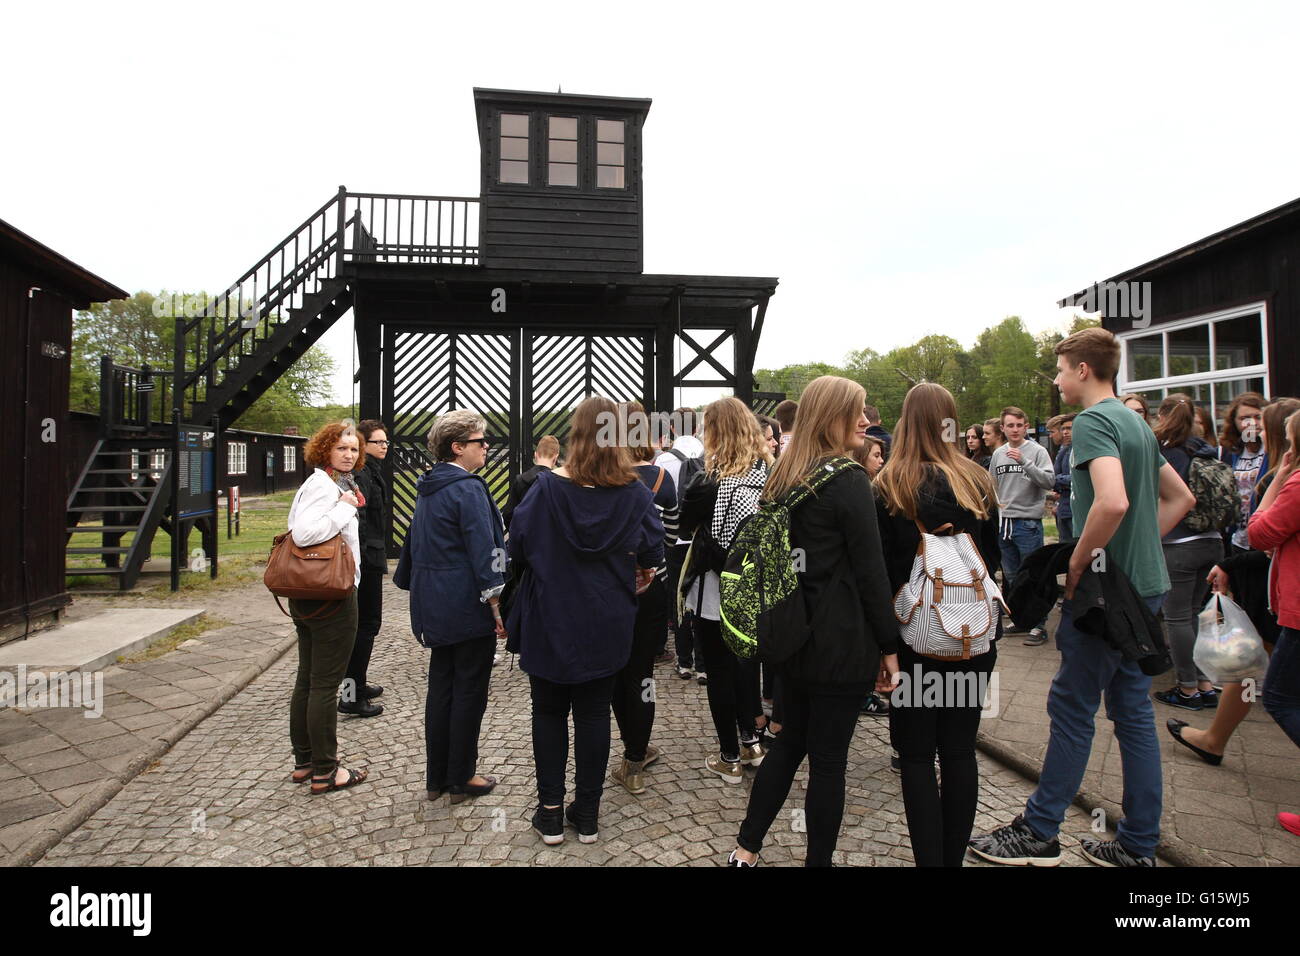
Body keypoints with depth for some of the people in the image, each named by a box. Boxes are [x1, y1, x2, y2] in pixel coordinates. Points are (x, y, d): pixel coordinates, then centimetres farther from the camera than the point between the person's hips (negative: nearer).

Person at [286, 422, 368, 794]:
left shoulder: (319, 483, 14)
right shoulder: (324, 486, -16)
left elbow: (298, 527, 16)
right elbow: (303, 532, -29)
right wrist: (345, 508, -22)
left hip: (306, 597, 10)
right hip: (332, 596, -10)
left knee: (307, 679, 16)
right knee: (325, 684, -1)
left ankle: (303, 760, 29)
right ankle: (324, 771, 10)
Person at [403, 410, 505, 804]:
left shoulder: (428, 487, 11)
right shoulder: (468, 488, -17)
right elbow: (483, 550, -21)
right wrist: (496, 605, -18)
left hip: (435, 605, 9)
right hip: (469, 607, -9)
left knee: (440, 688, 16)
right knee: (470, 691, 5)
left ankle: (436, 777, 26)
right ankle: (461, 779, 16)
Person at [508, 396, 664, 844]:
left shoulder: (547, 487, -13)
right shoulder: (635, 492, -9)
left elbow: (517, 546, -8)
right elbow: (652, 554, -4)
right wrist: (639, 570, 18)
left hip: (550, 622, -1)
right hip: (606, 624, 2)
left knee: (549, 711, 15)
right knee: (593, 713, 13)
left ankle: (551, 813, 22)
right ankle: (587, 814, 24)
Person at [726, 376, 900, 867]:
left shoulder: (784, 476, 7)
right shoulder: (850, 481, -15)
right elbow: (870, 572, -15)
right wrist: (888, 647, -7)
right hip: (841, 641, -7)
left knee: (789, 740, 20)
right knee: (828, 757, 6)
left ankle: (745, 849, 28)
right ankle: (818, 858, 22)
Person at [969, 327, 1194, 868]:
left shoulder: (1092, 421, -15)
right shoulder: (1137, 423, 14)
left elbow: (1113, 501, -31)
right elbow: (1180, 498, 22)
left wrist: (1077, 563, -18)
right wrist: (1138, 546, 15)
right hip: (1144, 586, 9)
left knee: (1071, 709, 1)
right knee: (1134, 711, 13)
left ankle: (1039, 834, 15)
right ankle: (1138, 846, 23)